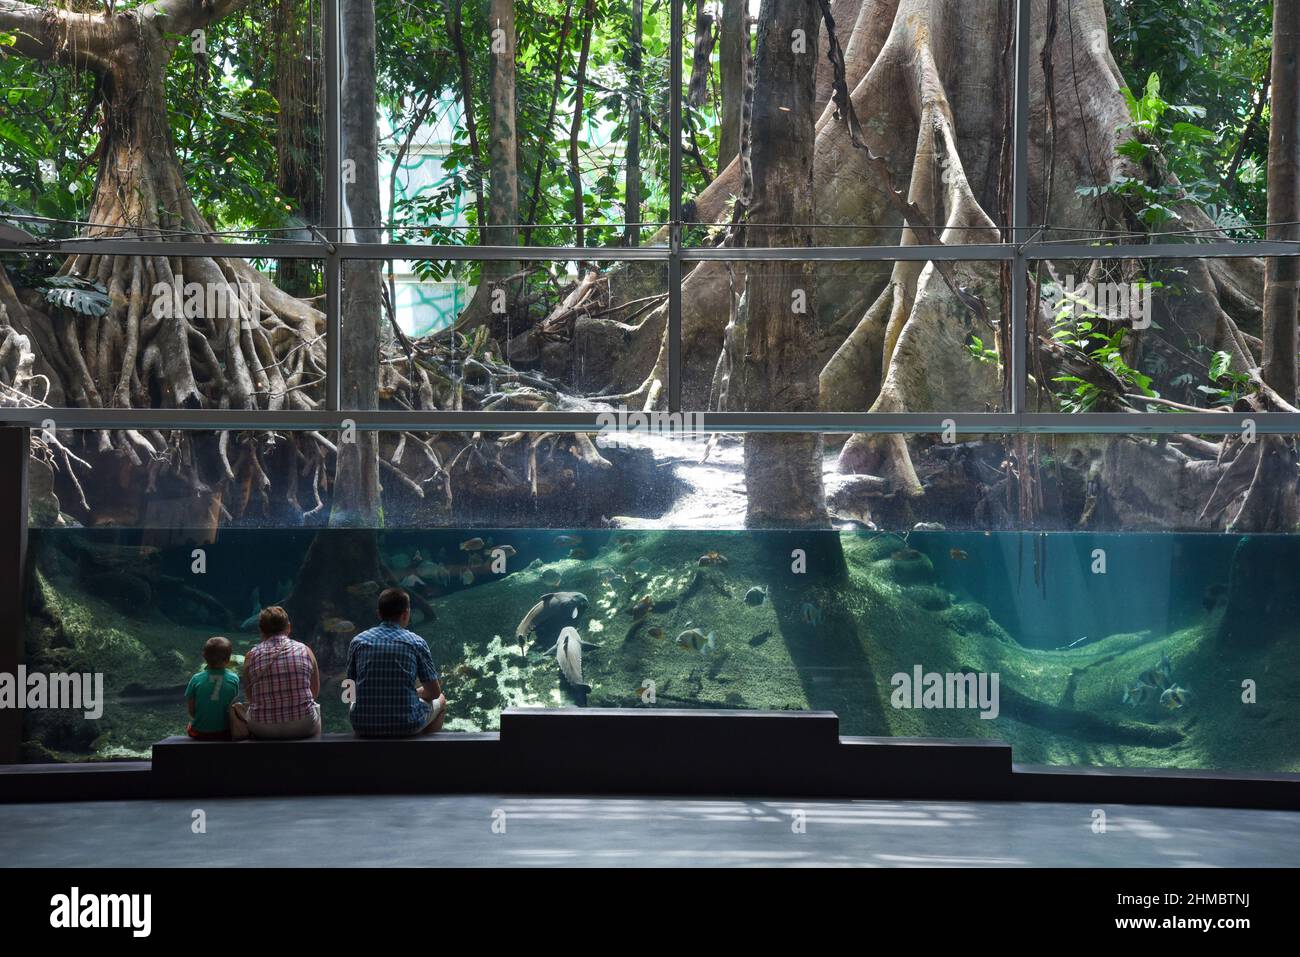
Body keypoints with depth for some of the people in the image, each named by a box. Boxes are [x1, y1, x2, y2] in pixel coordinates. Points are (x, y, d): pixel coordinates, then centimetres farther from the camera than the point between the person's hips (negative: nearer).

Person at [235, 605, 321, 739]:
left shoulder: (251, 656, -2)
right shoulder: (304, 650, 0)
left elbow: (249, 697, 8)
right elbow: (315, 692, 9)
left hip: (263, 730, 0)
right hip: (303, 728, 0)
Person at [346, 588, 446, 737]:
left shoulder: (358, 641, 2)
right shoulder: (416, 642, -3)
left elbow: (353, 690, 12)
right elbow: (434, 692, 3)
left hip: (363, 726, 2)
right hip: (406, 725, -2)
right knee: (440, 700, 30)